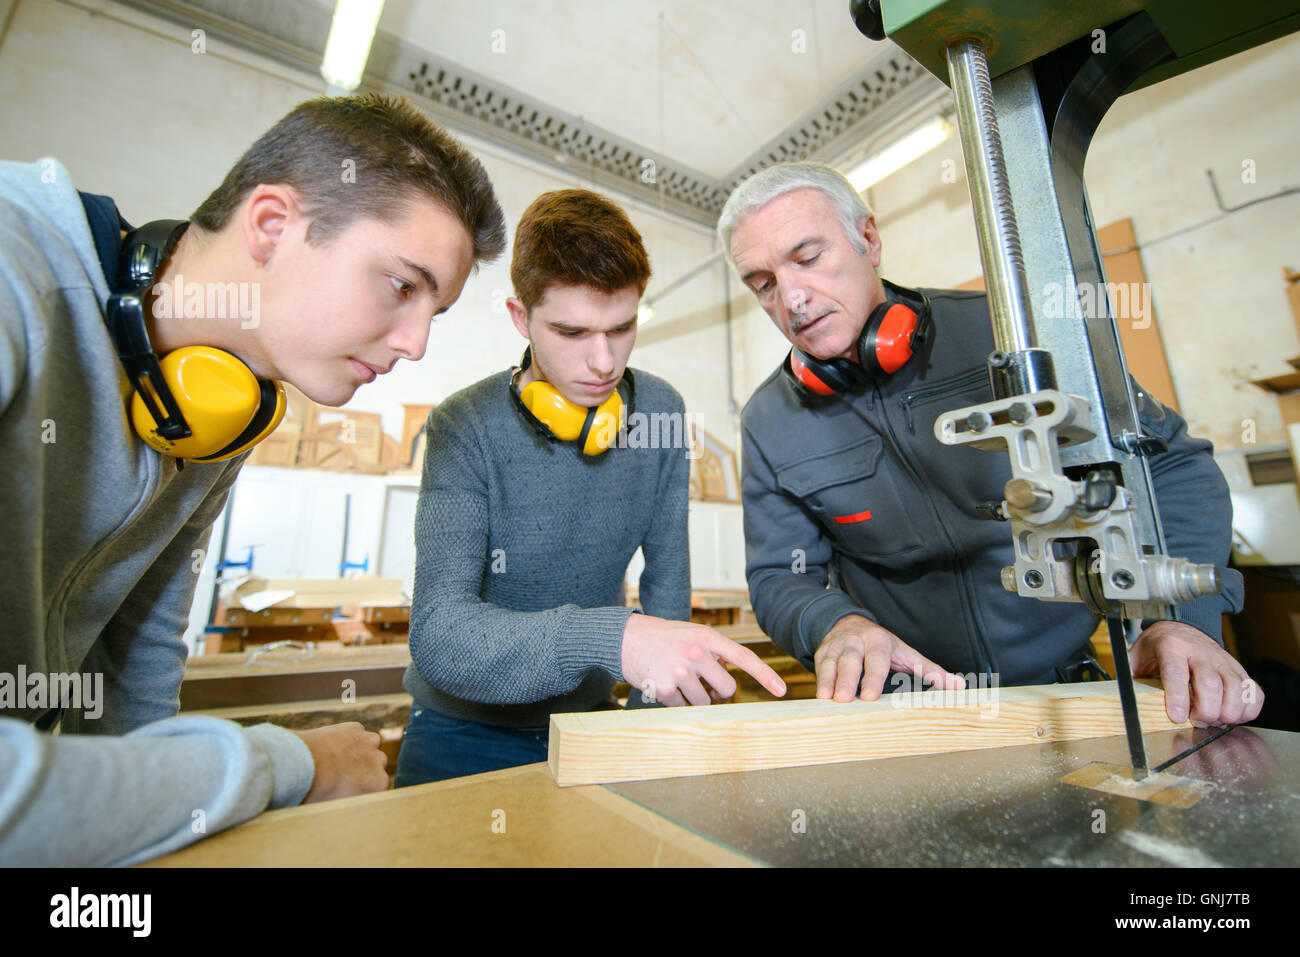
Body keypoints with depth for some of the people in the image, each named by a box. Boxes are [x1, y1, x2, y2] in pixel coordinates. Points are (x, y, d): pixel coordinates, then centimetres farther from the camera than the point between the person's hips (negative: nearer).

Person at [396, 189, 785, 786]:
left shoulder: (661, 413, -9)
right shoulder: (466, 428, -19)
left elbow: (667, 574, -1)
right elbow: (437, 634, -28)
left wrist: (649, 722, -2)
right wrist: (614, 640, -42)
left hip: (589, 716, 3)